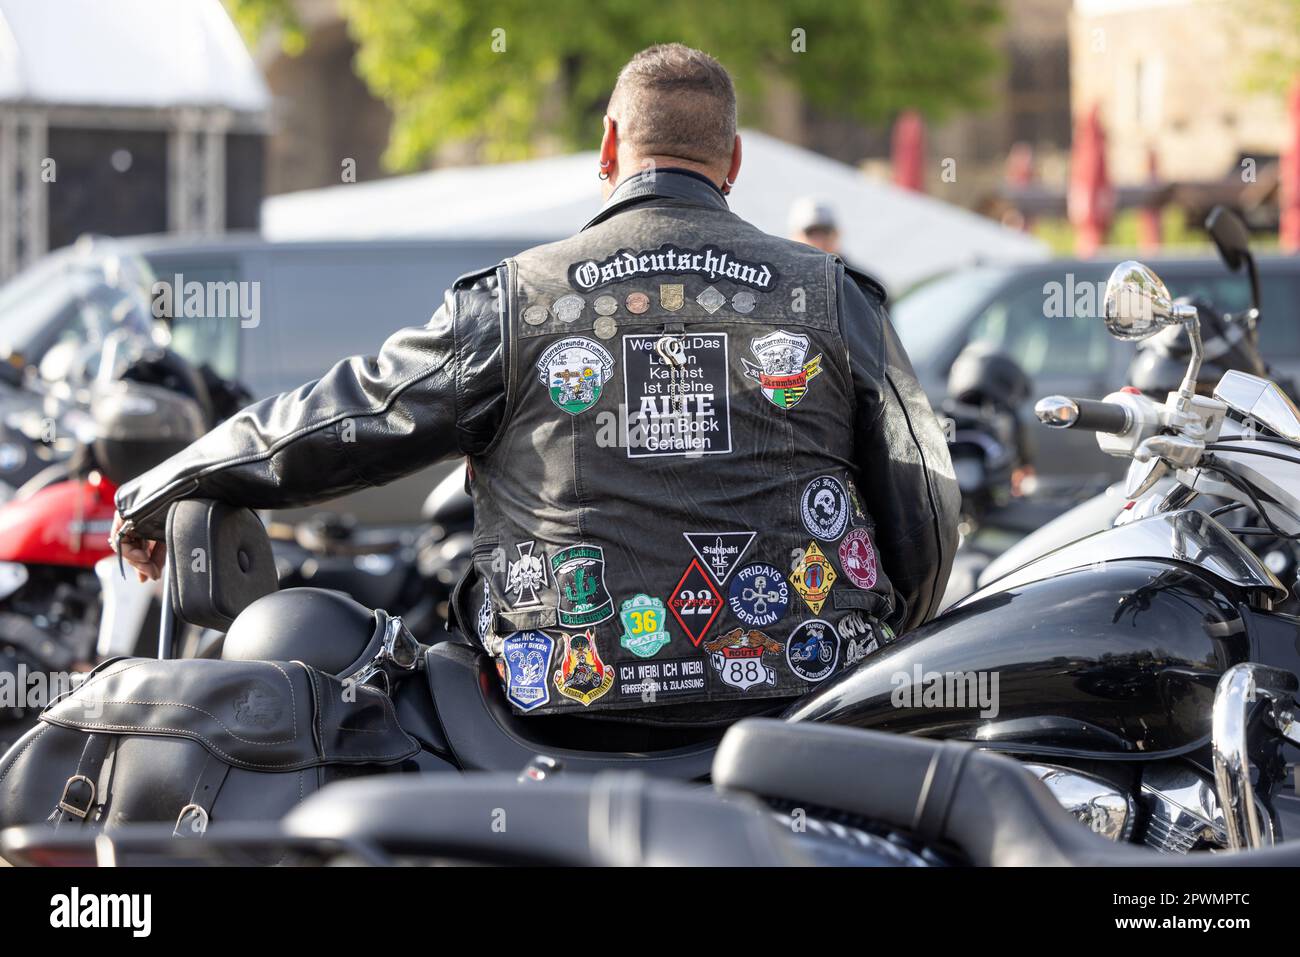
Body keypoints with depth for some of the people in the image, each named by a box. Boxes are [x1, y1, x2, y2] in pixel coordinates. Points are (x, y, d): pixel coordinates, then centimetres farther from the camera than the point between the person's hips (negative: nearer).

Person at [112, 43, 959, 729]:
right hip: (806, 676, 1)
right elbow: (926, 516, 8)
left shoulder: (514, 303, 3)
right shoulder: (833, 297, 6)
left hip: (578, 689, -1)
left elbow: (319, 430, 8)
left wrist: (154, 496, 23)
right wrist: (885, 646, 27)